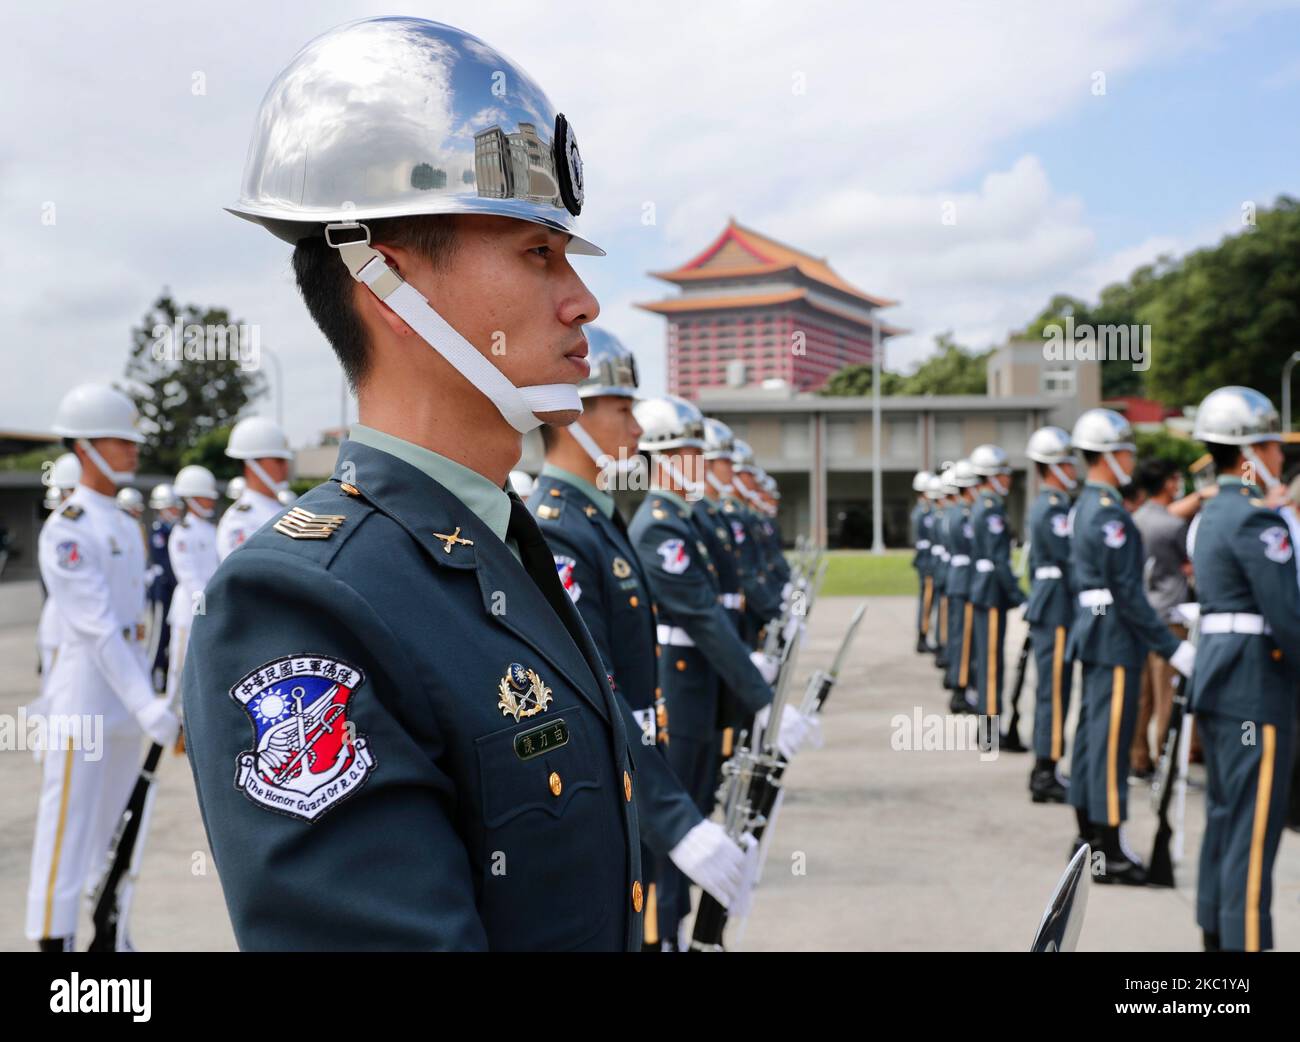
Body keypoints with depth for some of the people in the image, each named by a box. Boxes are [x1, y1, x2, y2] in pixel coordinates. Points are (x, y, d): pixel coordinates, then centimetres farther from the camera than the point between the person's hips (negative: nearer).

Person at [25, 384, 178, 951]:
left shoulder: (126, 525, 13)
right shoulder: (65, 529, -14)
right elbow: (97, 627, -21)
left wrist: (147, 697, 15)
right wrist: (145, 704, -25)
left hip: (127, 690, 8)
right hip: (84, 696, -8)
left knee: (115, 830, 17)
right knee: (68, 826, -1)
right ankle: (53, 935, 7)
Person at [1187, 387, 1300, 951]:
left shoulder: (1216, 512, 14)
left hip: (1216, 672, 10)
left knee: (1224, 813, 17)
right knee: (1254, 824, -4)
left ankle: (1215, 930, 26)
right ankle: (1245, 938, 1)